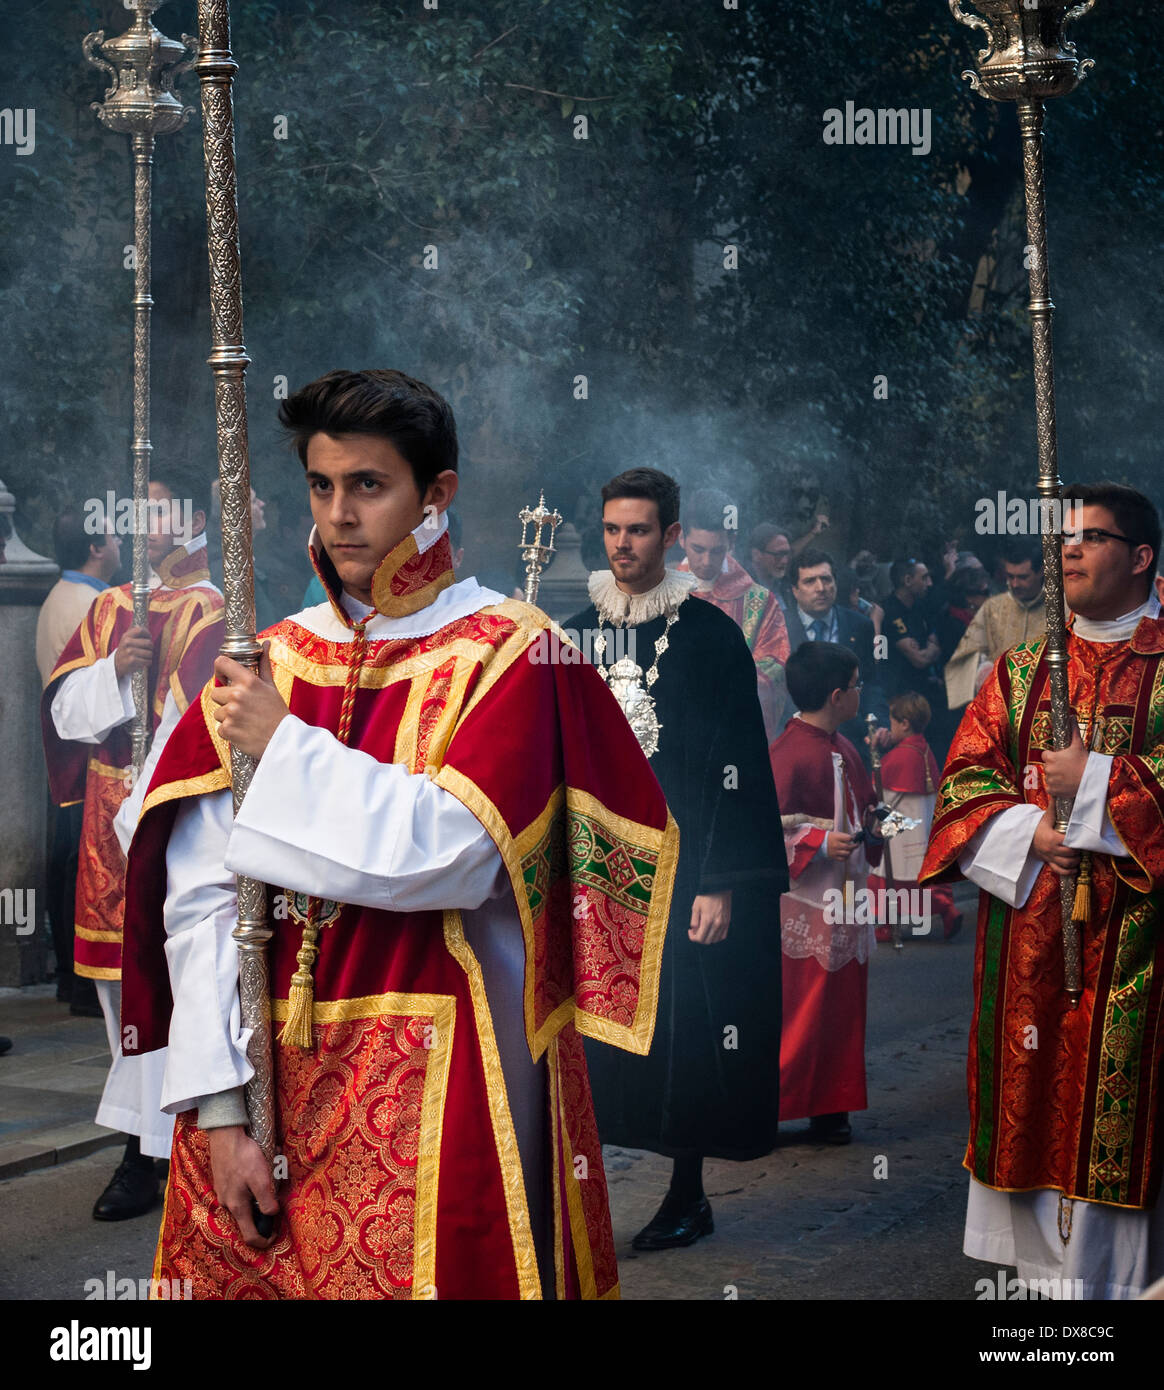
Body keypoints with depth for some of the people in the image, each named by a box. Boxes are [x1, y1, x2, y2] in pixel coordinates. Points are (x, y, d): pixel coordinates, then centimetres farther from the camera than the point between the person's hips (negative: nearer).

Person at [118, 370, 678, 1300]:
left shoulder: (509, 655, -4)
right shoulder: (269, 663, 7)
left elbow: (449, 852, -18)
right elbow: (200, 890, -1)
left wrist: (285, 748, -10)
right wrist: (217, 1105, -10)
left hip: (439, 1085, -4)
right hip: (271, 1077, 4)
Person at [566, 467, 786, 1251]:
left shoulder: (710, 635, -3)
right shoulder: (577, 636, 11)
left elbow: (736, 764, -6)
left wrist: (720, 884, -12)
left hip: (682, 865, -3)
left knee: (686, 1031, 1)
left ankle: (688, 1194, 14)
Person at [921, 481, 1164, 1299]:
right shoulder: (1021, 670, 13)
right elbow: (966, 779, 7)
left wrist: (1095, 786, -13)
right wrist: (1026, 832, -10)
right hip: (1025, 936, 4)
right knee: (1030, 1098, 5)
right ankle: (1038, 1263, 15)